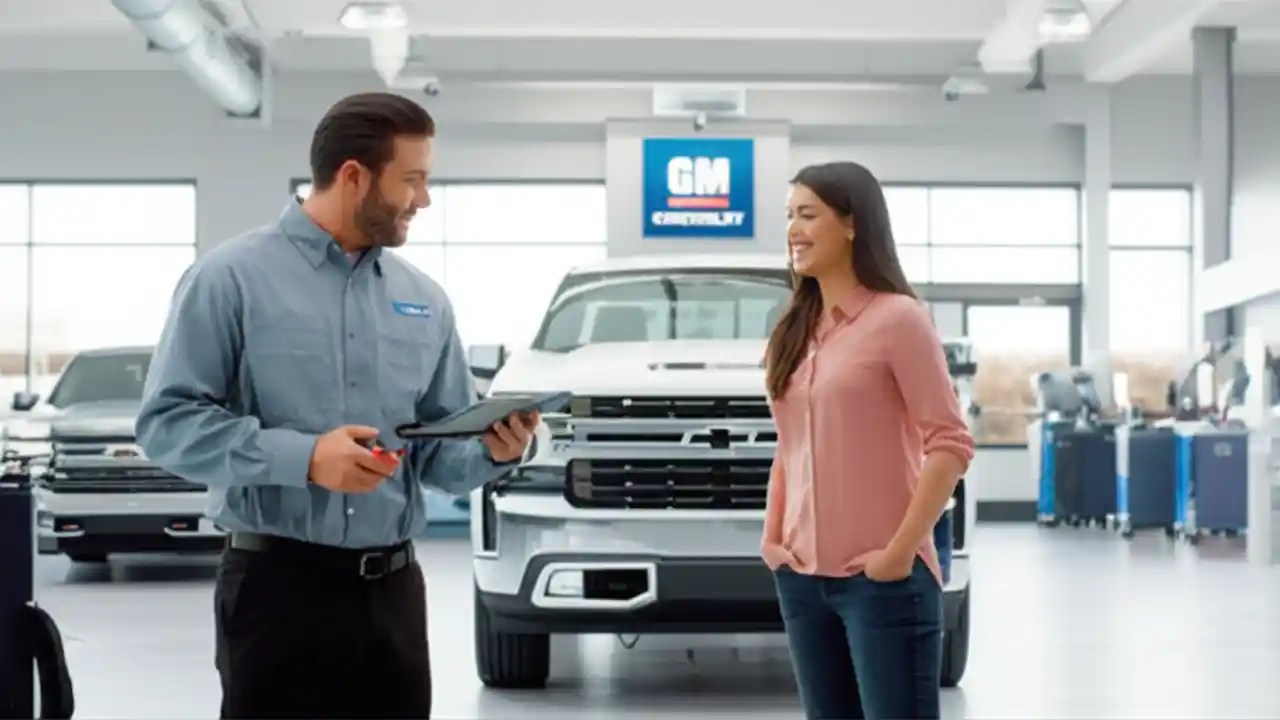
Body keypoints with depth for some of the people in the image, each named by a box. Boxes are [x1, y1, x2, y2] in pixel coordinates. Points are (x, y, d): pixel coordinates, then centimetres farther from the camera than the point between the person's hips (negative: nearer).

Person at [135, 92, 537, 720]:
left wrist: (491, 450, -9)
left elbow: (442, 450, 14)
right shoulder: (233, 276, -5)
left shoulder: (424, 300, 11)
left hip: (393, 590, 5)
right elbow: (167, 420, -11)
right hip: (278, 585, -5)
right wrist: (304, 458, -22)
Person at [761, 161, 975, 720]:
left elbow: (950, 444, -12)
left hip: (881, 577, -7)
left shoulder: (896, 318, -8)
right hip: (802, 577, 7)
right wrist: (772, 537, 8)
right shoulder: (794, 330, 13)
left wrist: (900, 551, -16)